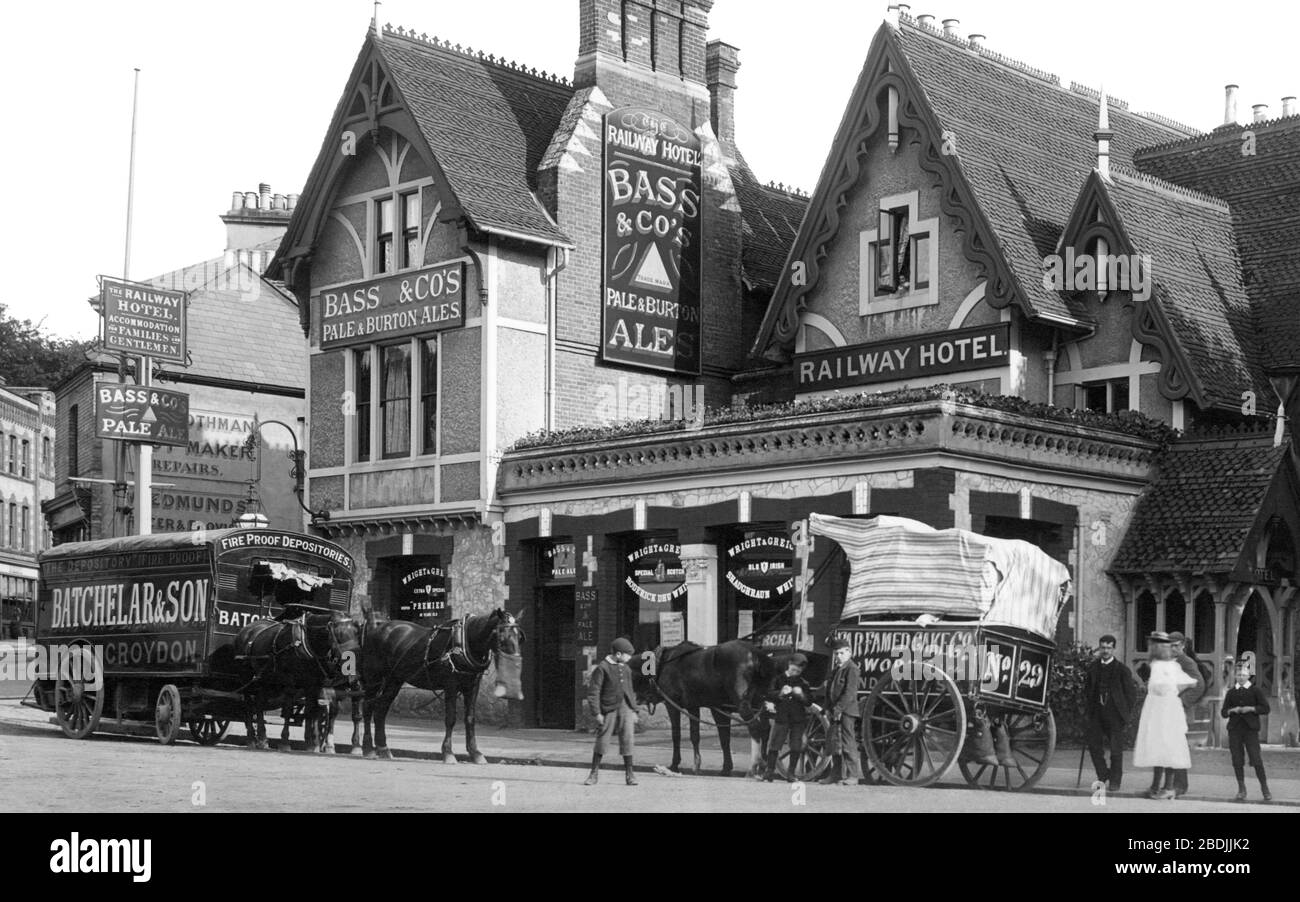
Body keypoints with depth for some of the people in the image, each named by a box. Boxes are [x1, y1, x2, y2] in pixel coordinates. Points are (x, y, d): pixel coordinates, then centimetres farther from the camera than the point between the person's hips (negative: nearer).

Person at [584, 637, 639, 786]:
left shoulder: (626, 669, 15)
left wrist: (634, 710, 18)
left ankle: (630, 774, 8)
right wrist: (597, 713, -11)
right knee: (602, 741, 0)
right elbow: (593, 692, -7)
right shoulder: (602, 668, -5)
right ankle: (594, 774, 11)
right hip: (609, 708, -5)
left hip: (625, 708, 5)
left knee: (627, 740, 0)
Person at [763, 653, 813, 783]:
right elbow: (769, 696, 1)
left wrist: (801, 695, -12)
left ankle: (791, 773, 10)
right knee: (774, 745, -4)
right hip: (781, 717, -1)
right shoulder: (779, 679, 6)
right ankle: (770, 771, 3)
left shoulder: (803, 683, 9)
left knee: (796, 748, 1)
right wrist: (780, 693, -16)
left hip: (798, 719, 1)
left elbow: (809, 702, 6)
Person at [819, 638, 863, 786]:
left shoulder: (852, 669, -9)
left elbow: (850, 693, -17)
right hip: (835, 713, 9)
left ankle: (853, 776, -4)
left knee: (848, 743, -8)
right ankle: (836, 774, 20)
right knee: (834, 742, 12)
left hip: (847, 712, -9)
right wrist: (828, 708, 7)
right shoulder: (835, 670, 18)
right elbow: (830, 690, 19)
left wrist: (838, 708, -19)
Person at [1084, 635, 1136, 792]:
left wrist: (1127, 715, -4)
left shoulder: (1122, 669, -1)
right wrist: (1087, 711, 6)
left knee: (1116, 750, 1)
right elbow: (1087, 690, 14)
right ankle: (1103, 776, 20)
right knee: (1094, 746, 2)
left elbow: (1130, 694, 1)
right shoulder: (1092, 667, 9)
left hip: (1115, 714, -3)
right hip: (1096, 713, 3)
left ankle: (1115, 782, 11)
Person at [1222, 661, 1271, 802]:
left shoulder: (1256, 690, 4)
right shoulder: (1231, 692, 12)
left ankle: (1265, 789, 0)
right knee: (1237, 761, 1)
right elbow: (1224, 712, 13)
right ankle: (1241, 789, 10)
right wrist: (1232, 710, -8)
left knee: (1256, 760, -9)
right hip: (1235, 729, 3)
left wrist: (1251, 709, -13)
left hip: (1250, 728, -3)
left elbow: (1265, 708, -1)